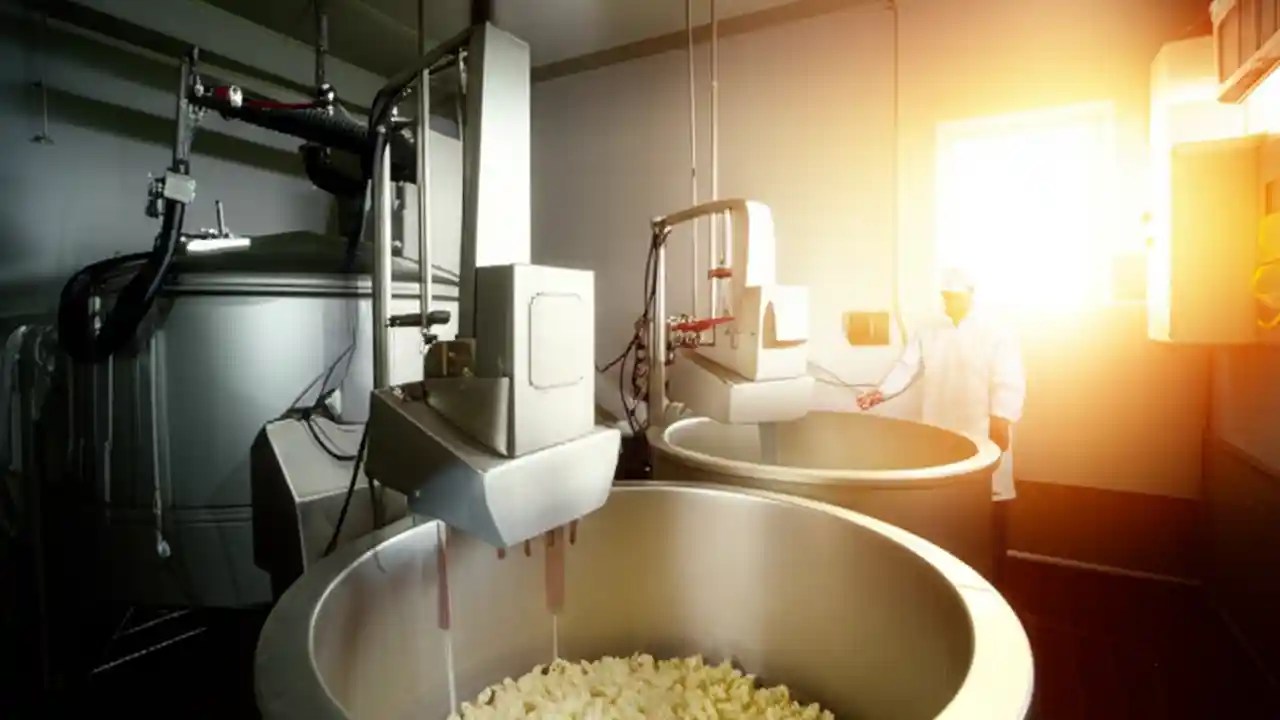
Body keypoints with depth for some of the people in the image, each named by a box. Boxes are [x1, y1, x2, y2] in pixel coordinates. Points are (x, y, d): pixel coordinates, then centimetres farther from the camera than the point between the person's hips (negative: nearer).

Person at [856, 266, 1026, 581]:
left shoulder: (997, 334, -2)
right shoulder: (928, 332, 10)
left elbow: (1008, 383, -9)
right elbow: (907, 367, 6)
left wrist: (1000, 421, -21)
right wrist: (881, 392, -10)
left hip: (983, 436, -3)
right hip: (938, 435, 3)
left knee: (989, 504, 3)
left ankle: (992, 570, 20)